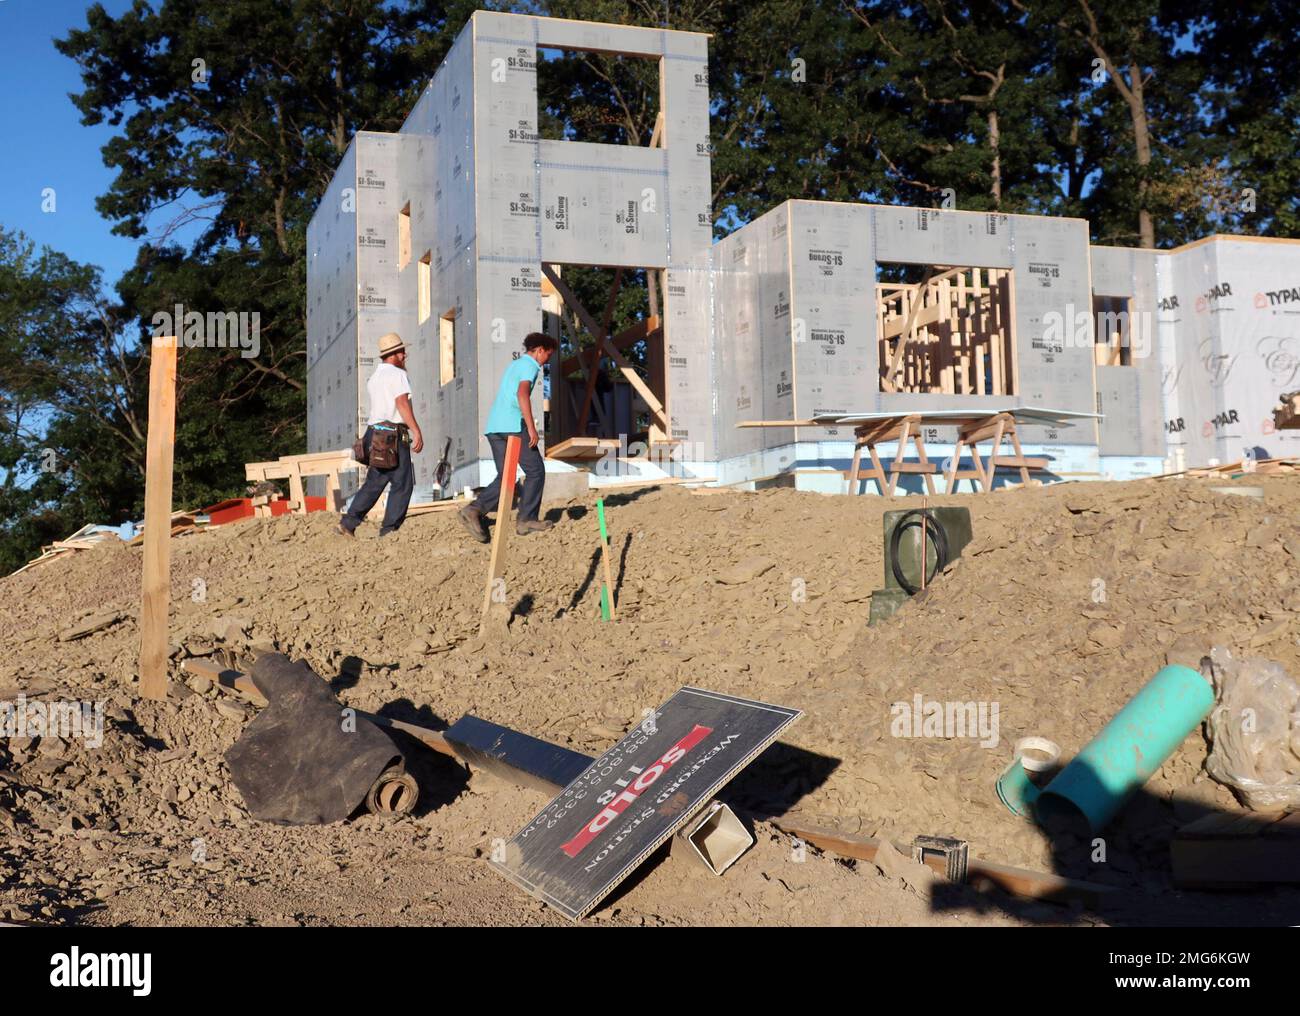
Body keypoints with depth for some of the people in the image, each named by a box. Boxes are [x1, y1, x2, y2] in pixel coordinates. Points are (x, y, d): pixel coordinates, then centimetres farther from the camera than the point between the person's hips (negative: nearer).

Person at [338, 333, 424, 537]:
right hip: (393, 435, -9)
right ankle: (389, 529, -4)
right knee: (402, 483, -3)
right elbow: (402, 403, -20)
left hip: (374, 433, 9)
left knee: (374, 482, 13)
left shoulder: (373, 378, 20)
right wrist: (417, 432, -24)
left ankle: (349, 522, 6)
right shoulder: (397, 374, -7)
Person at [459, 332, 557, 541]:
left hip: (494, 427, 9)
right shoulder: (529, 365, -3)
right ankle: (526, 520, 3)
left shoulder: (515, 365, 26)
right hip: (513, 425, -9)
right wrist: (531, 428, -20)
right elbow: (522, 394, -19)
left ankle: (474, 510, -10)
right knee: (535, 471, 2)